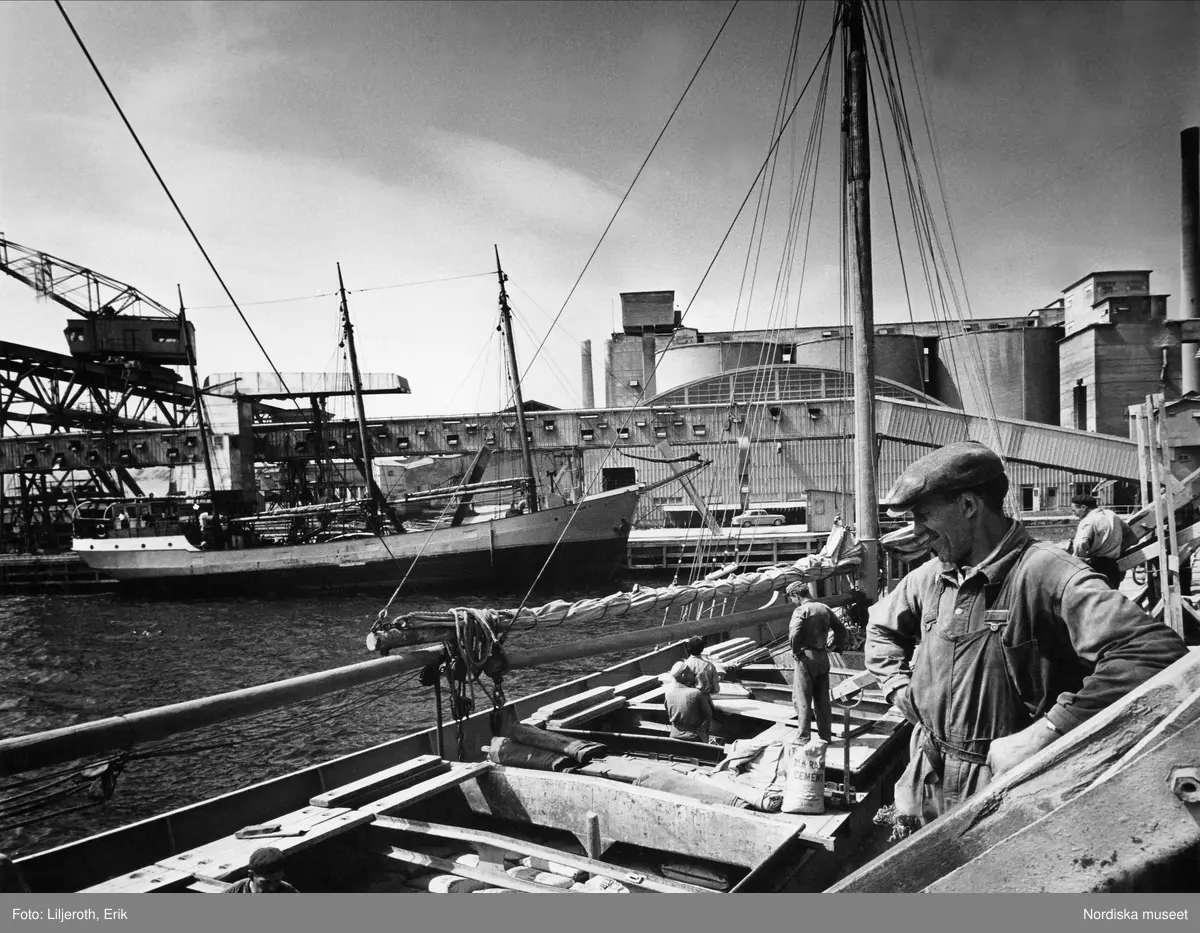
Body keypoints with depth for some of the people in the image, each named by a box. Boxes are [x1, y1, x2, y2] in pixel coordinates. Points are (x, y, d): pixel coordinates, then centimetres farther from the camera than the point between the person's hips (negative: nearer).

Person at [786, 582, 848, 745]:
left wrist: (796, 651, -11)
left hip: (806, 658, -7)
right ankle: (825, 736, 20)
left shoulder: (801, 610, -13)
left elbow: (794, 634, -25)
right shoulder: (824, 608, 9)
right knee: (822, 699, 14)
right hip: (823, 658, 7)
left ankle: (803, 738, 1)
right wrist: (835, 645, 16)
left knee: (802, 699, 0)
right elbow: (841, 628, 12)